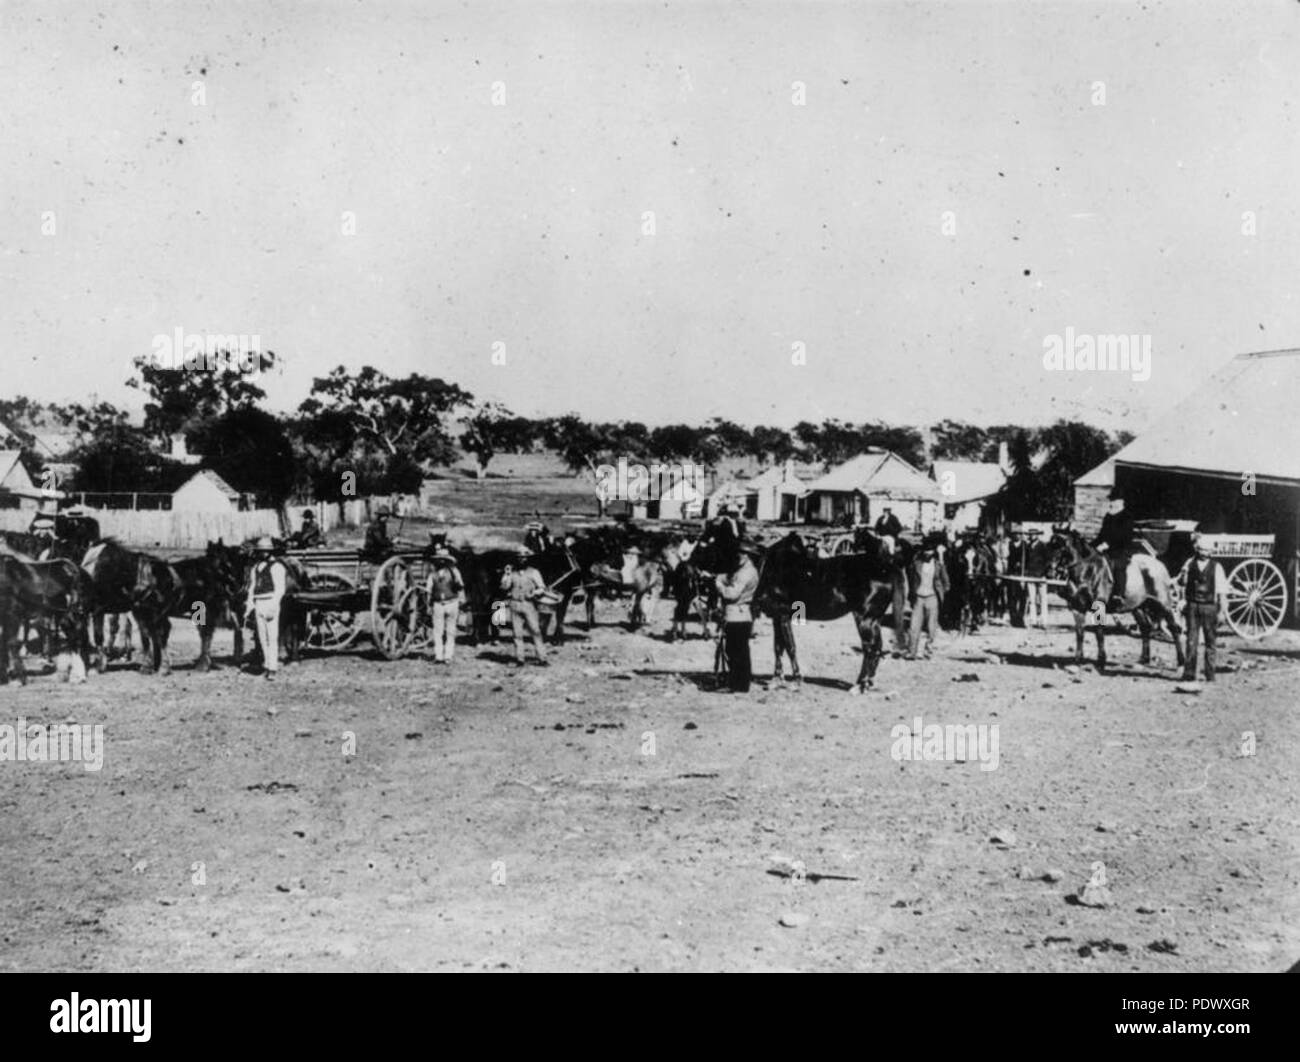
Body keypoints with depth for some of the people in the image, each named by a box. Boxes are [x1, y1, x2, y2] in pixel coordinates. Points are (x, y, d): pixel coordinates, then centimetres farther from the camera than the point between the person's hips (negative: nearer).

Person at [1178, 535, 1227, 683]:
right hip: (1193, 605, 1)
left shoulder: (1215, 567, -1)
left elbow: (1222, 591, 0)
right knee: (1191, 640, -1)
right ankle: (1189, 674, 2)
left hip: (1209, 607, -1)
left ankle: (1210, 675, 11)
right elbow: (1181, 582, 11)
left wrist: (1222, 610, -4)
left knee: (1210, 642, 4)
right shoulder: (1190, 563, 6)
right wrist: (1183, 574, -11)